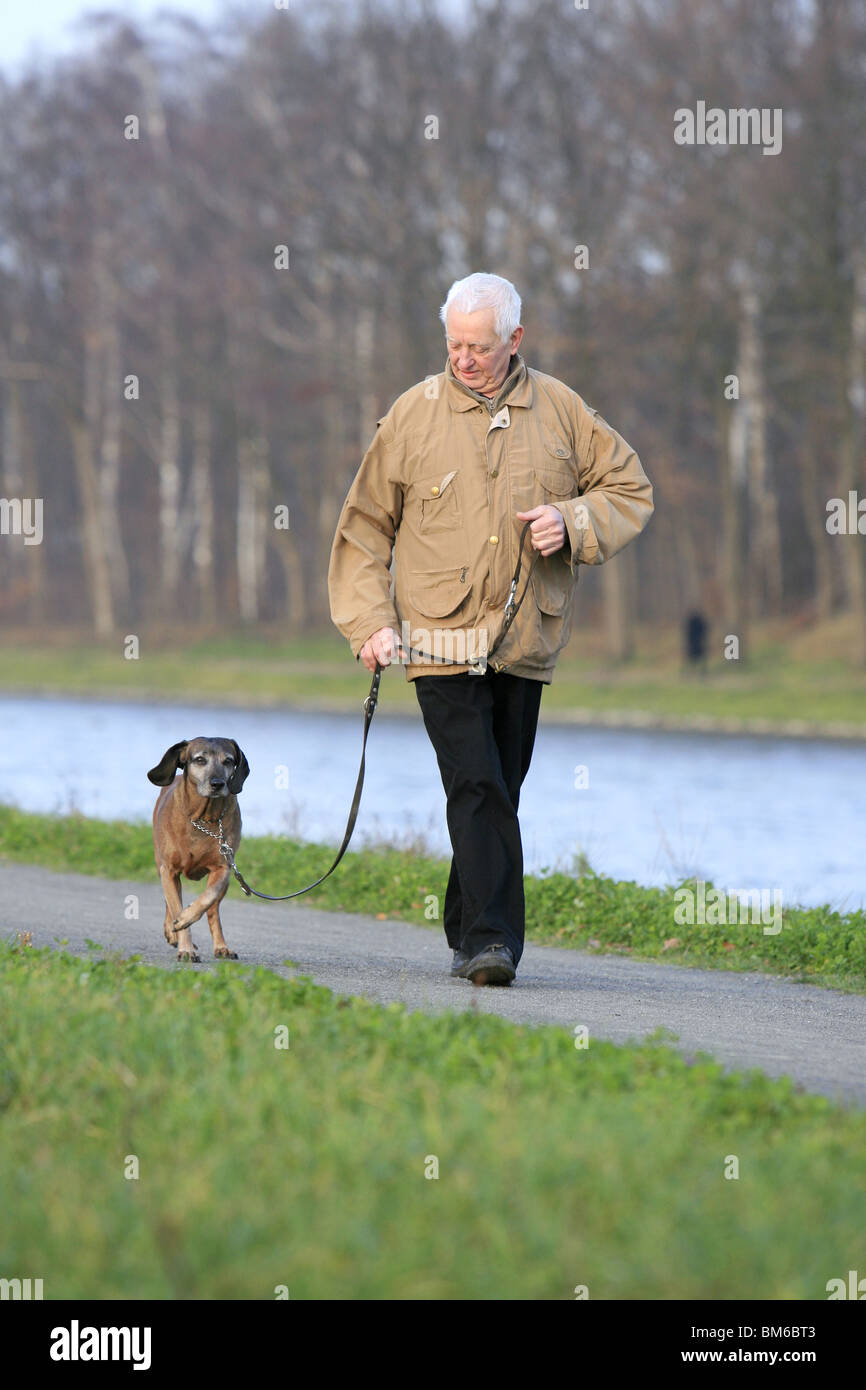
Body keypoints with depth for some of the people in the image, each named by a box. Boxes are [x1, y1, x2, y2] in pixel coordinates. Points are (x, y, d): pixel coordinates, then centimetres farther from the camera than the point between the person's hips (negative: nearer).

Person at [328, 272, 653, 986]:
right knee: (477, 790, -15)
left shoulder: (561, 411, 6)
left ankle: (469, 937, 22)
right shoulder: (414, 413, 2)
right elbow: (365, 525, 7)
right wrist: (371, 621, -2)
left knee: (498, 790, 9)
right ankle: (491, 940, -17)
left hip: (525, 640, 3)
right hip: (442, 638, -3)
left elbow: (630, 489, 15)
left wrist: (574, 521, -6)